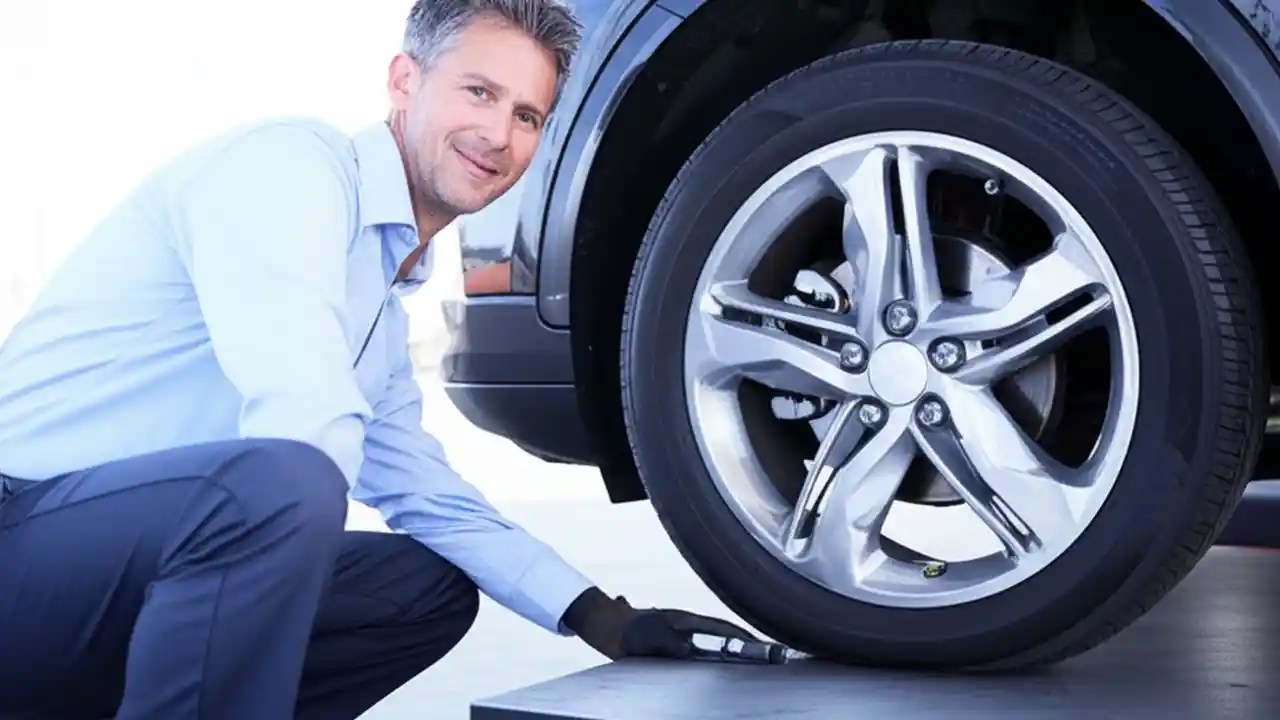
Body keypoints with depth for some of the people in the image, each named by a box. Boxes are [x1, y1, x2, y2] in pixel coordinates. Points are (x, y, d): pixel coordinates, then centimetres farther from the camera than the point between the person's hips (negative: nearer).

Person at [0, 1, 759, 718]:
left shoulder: (387, 303, 16)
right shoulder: (293, 161, -14)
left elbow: (423, 492, 23)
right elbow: (304, 429, -27)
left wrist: (600, 615, 17)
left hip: (129, 567, 10)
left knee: (434, 586, 14)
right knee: (281, 483, -34)